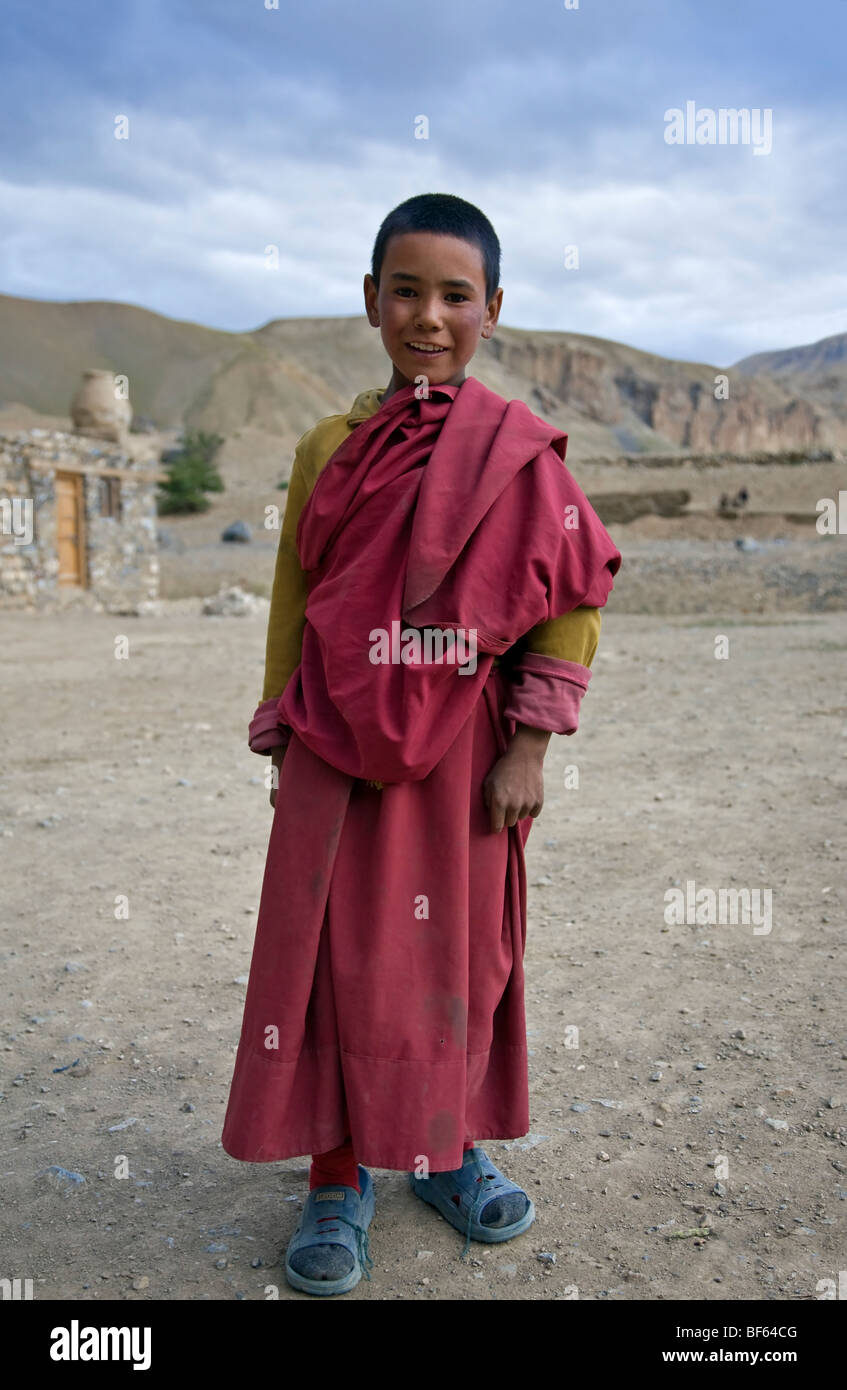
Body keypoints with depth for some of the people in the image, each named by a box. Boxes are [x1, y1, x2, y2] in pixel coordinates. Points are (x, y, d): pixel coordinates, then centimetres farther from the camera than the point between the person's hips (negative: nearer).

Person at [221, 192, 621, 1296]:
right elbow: (292, 604, 8)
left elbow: (571, 602, -4)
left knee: (461, 952, 11)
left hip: (463, 756, -1)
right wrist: (282, 748, 8)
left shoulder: (516, 450, -4)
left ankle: (449, 1151, 34)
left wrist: (527, 750, -8)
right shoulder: (328, 449, 4)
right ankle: (340, 1178, 24)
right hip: (338, 755, 2)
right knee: (338, 958, 6)